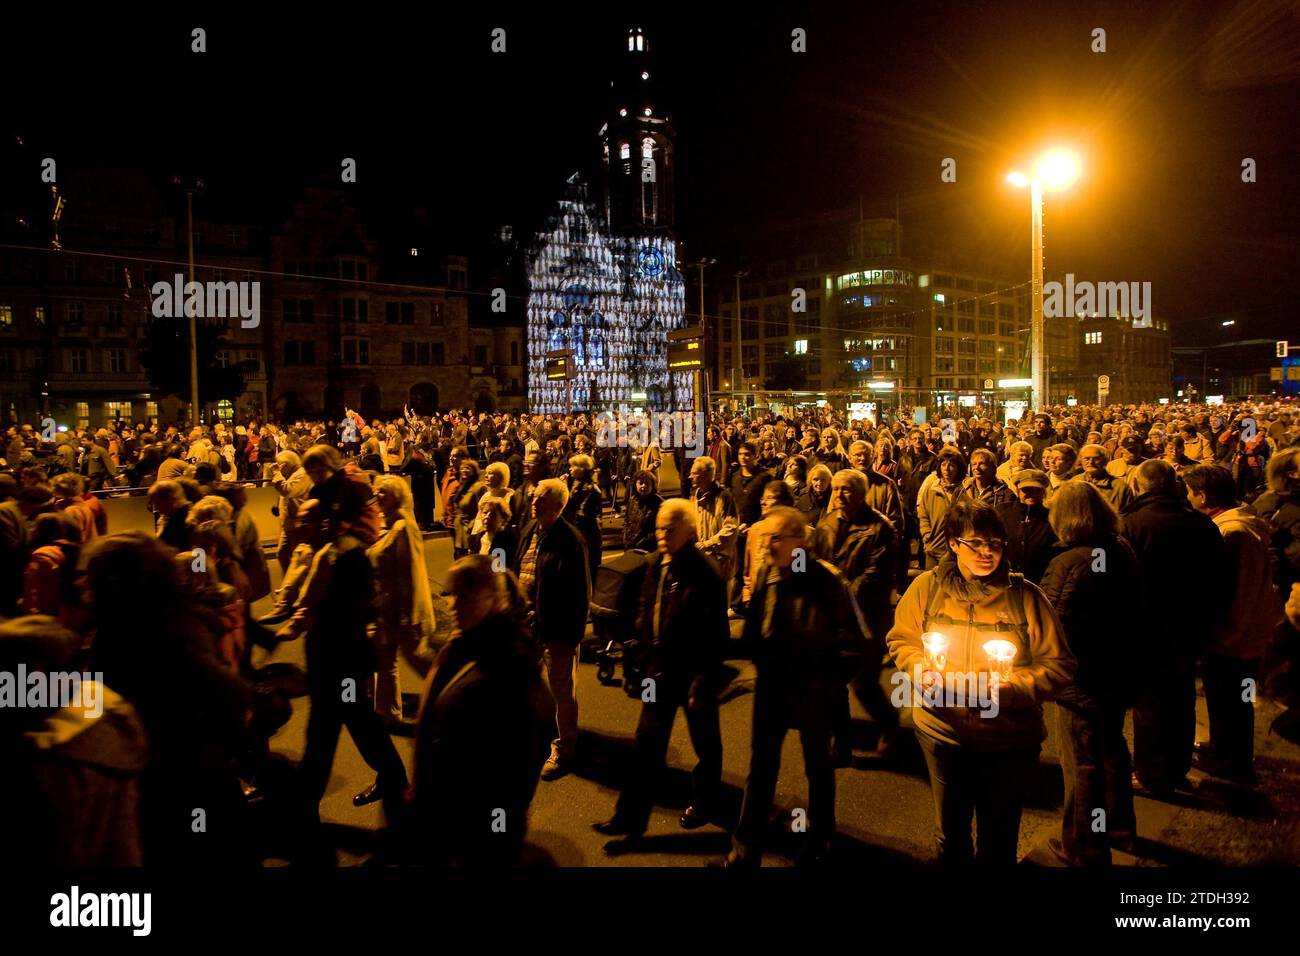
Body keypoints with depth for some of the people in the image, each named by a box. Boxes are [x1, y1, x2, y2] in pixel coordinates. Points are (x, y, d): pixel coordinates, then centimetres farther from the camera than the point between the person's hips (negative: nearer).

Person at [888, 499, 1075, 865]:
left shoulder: (1025, 596, -10)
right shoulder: (927, 587, -6)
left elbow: (1058, 666, -9)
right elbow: (902, 640, 4)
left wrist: (1010, 686, -24)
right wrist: (921, 669, -16)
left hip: (1009, 742, -1)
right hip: (943, 731, 1)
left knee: (999, 839, 18)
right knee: (950, 834, 23)